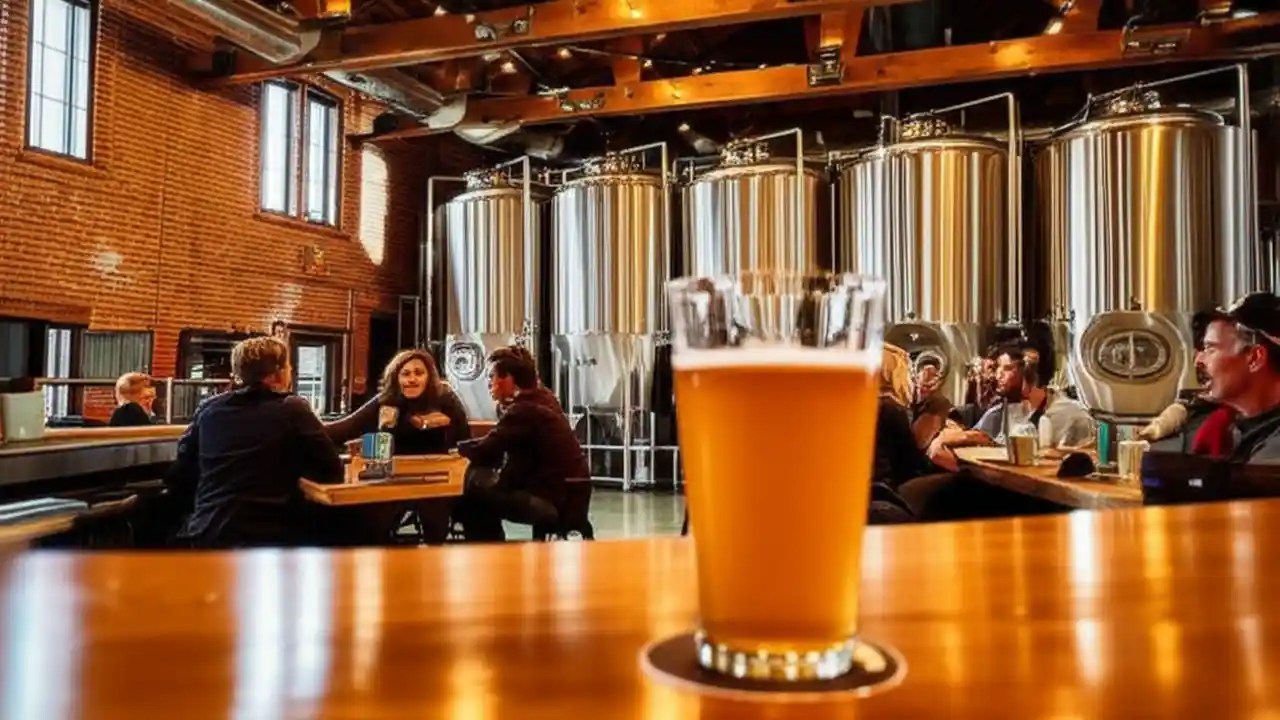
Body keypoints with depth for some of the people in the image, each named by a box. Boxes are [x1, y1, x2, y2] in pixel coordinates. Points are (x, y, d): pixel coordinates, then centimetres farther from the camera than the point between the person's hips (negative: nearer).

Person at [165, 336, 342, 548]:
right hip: (269, 539, -4)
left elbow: (177, 479, 16)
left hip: (208, 536, 5)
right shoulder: (292, 409, -3)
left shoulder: (208, 409, 10)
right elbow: (332, 472, 0)